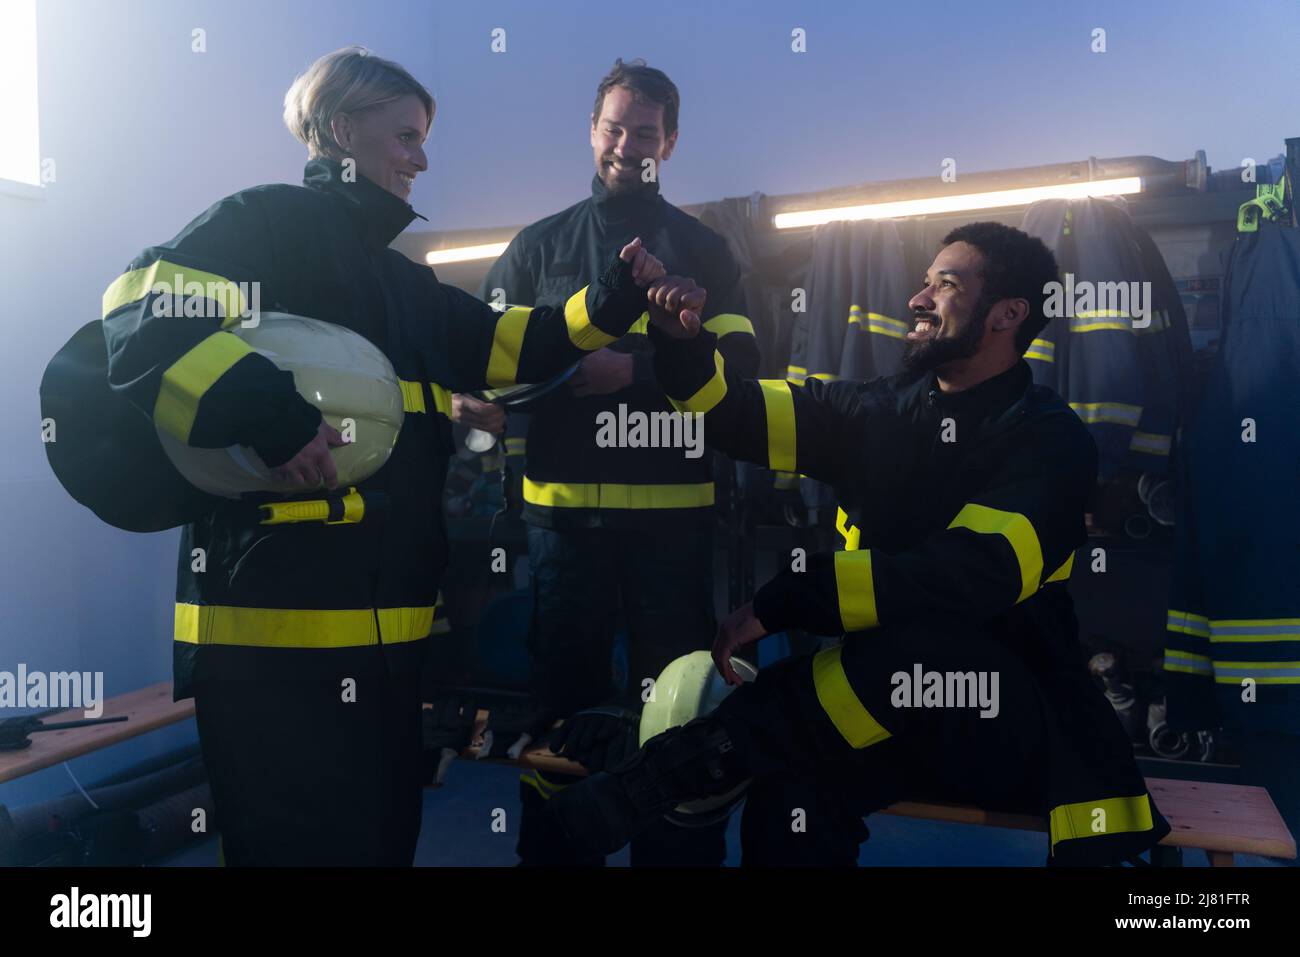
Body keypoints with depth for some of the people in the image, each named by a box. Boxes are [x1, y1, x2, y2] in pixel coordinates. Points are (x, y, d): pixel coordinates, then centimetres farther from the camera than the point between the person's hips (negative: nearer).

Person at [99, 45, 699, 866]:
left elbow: (509, 347, 23)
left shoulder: (402, 279, 23)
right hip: (275, 619, -9)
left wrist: (609, 305, 10)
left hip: (386, 623, 9)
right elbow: (142, 318, -17)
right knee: (306, 843, 0)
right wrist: (268, 413, -28)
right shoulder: (266, 219, -3)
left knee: (386, 833, 19)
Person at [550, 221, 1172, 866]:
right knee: (791, 802, -30)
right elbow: (742, 417, 5)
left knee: (910, 645, -37)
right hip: (894, 710, 3)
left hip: (1009, 721, -3)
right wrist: (683, 343, -15)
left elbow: (975, 574, -24)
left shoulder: (1051, 439, -8)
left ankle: (667, 771, -28)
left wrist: (781, 603, -28)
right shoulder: (884, 411, 7)